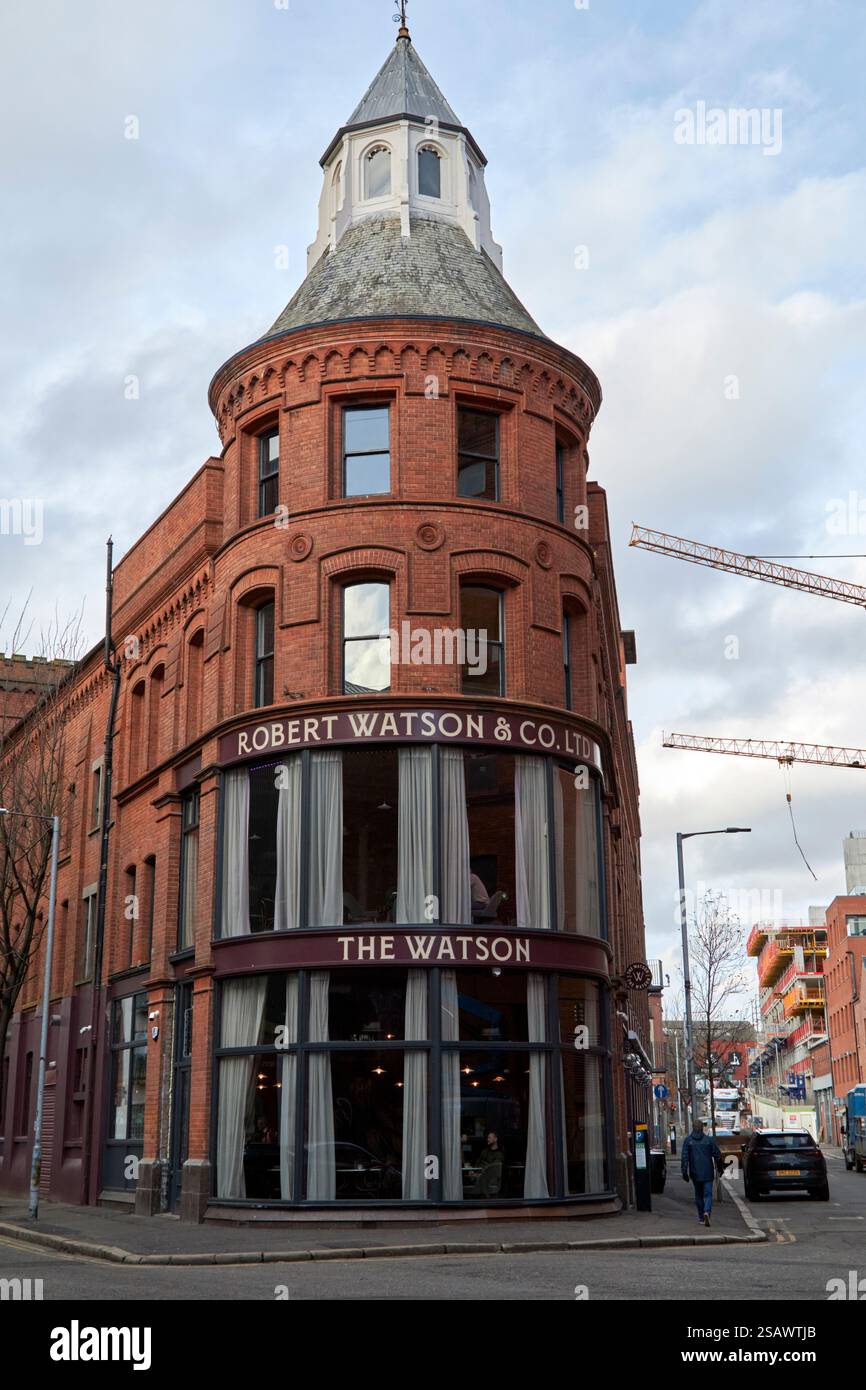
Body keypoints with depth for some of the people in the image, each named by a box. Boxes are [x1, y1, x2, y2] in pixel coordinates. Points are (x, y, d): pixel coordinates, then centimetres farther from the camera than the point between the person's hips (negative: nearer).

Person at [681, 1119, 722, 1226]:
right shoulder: (709, 1140, -5)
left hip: (695, 1173, 2)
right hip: (708, 1173, -1)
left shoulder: (688, 1141, -3)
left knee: (698, 1195, 15)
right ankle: (706, 1212, -25)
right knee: (708, 1194, -1)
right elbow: (717, 1155, 0)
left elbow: (685, 1158, -6)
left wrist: (685, 1173, -4)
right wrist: (719, 1168, 15)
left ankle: (701, 1217, 20)